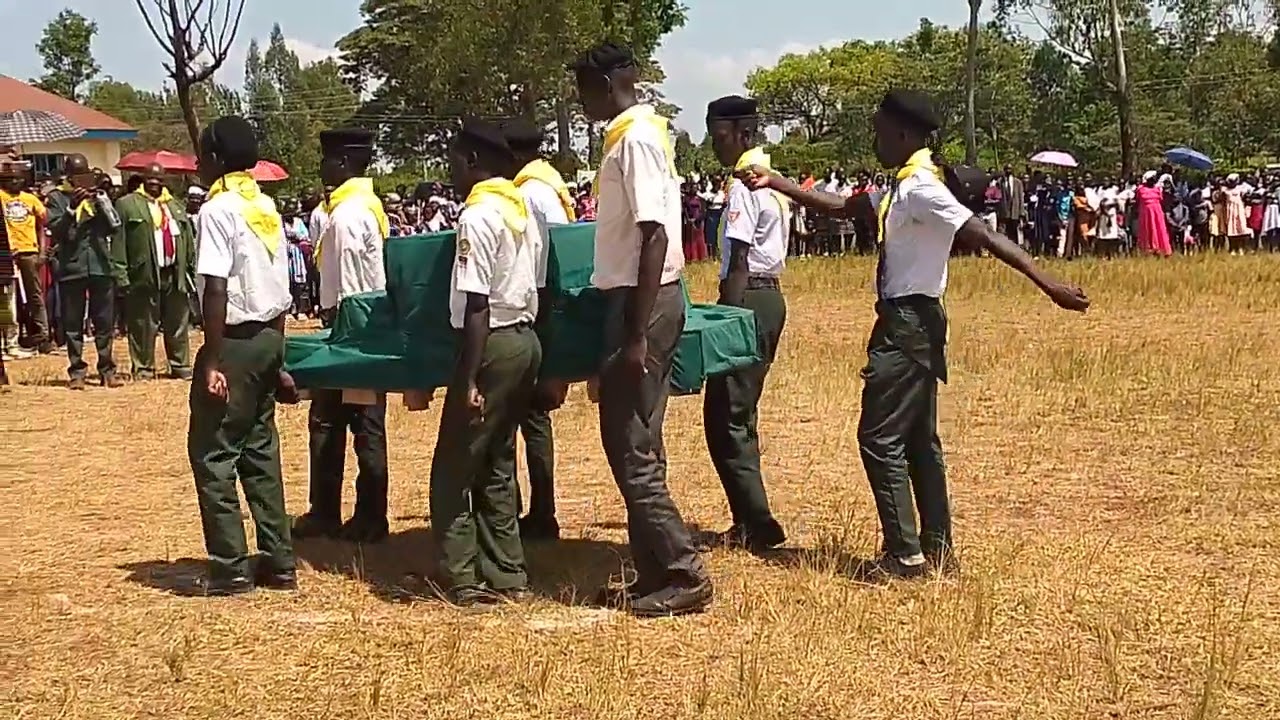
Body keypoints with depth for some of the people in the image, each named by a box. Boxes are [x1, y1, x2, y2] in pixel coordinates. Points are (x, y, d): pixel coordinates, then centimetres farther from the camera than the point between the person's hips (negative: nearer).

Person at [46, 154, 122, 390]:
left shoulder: (98, 195, 12)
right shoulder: (57, 198, 6)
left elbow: (113, 227, 3)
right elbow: (55, 229, -6)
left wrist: (99, 203, -9)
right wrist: (72, 208, -19)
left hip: (100, 266, 2)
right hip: (71, 268, -2)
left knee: (105, 322, 4)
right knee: (72, 324, 2)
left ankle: (107, 370, 10)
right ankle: (76, 371, 8)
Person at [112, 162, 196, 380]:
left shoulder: (176, 207, 19)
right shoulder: (127, 205, 1)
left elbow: (189, 241, 17)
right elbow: (118, 243, -5)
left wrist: (192, 269, 9)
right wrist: (121, 275, -12)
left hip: (174, 274, 5)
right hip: (144, 276, -4)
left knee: (178, 325, 9)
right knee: (143, 326, -1)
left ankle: (180, 366, 17)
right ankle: (143, 368, 7)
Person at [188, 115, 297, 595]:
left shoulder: (218, 210, -12)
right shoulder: (266, 208, 12)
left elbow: (216, 290, -19)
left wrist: (212, 362, -19)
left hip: (235, 342, -8)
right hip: (268, 338, 8)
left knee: (212, 451, 0)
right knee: (259, 451, 14)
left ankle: (230, 567, 1)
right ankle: (278, 562, 16)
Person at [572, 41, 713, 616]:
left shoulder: (635, 138, -15)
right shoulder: (634, 134, 15)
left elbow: (654, 236, -21)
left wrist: (638, 334, -23)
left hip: (643, 303, -10)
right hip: (639, 300, 10)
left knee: (630, 447, -7)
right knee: (635, 445, 12)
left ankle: (685, 574, -2)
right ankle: (654, 575, 17)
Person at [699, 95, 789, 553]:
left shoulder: (744, 186, -14)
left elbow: (738, 264, -19)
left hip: (748, 299, -10)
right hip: (771, 296, 10)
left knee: (726, 416, -6)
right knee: (740, 414, 15)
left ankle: (757, 525, -6)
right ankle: (749, 522, 18)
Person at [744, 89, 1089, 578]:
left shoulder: (920, 189, -16)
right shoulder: (905, 188, 14)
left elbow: (983, 236, -25)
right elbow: (840, 207, 23)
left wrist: (1047, 285, -32)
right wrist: (774, 183, 25)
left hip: (908, 324, -10)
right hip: (911, 322, 10)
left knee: (880, 437, -6)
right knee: (918, 440, 13)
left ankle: (904, 555, -2)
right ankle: (936, 550, 18)